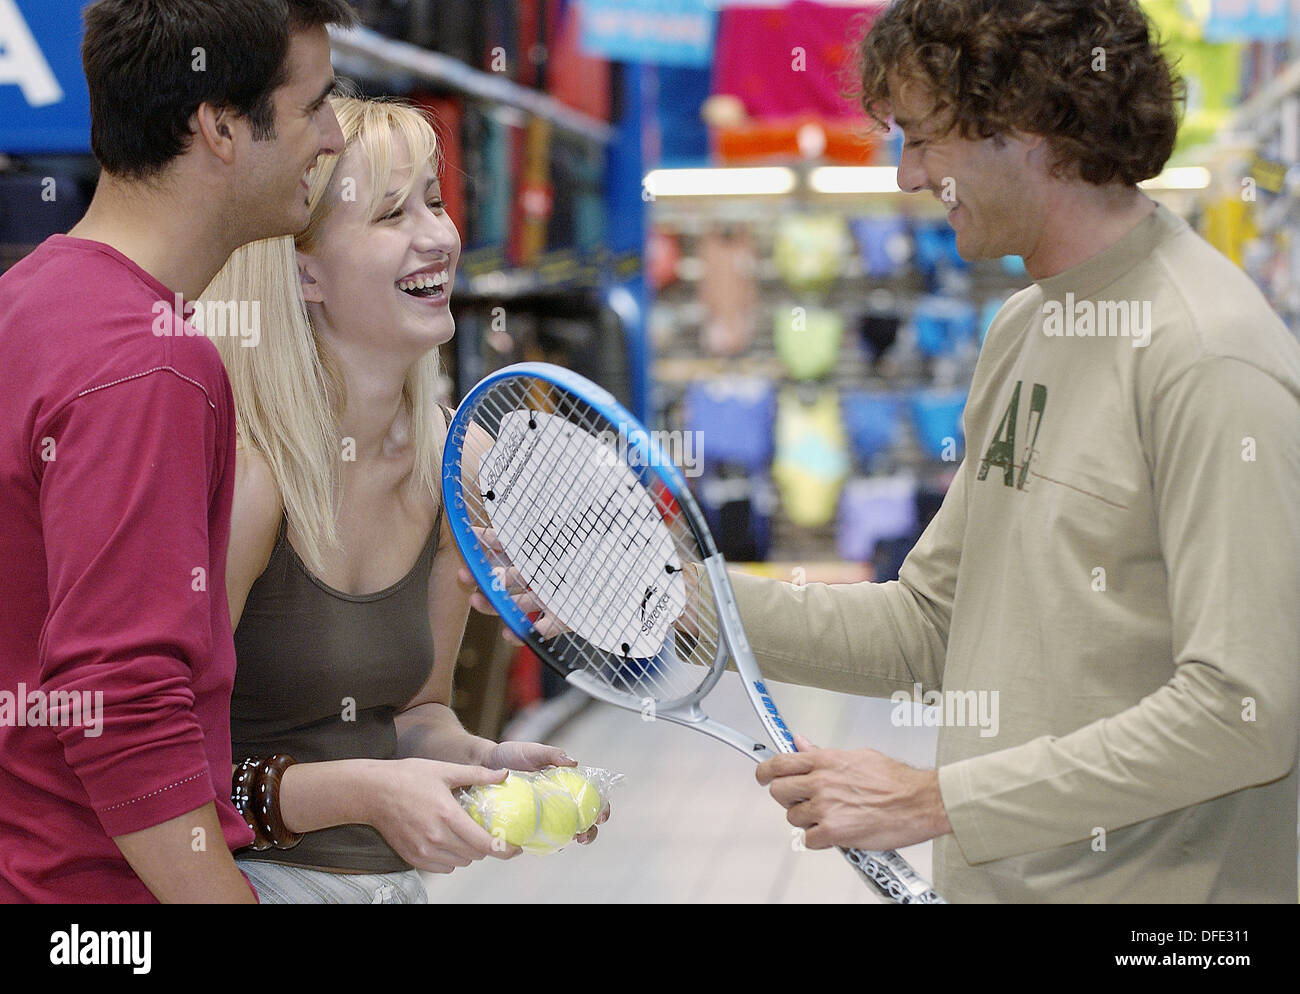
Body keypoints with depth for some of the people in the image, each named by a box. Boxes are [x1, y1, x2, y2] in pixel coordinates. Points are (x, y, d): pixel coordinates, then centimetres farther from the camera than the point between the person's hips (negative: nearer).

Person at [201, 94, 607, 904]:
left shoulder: (453, 465, -1)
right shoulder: (243, 473, -20)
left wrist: (484, 760, -6)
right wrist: (359, 791, -26)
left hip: (398, 878, 6)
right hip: (250, 880, -6)